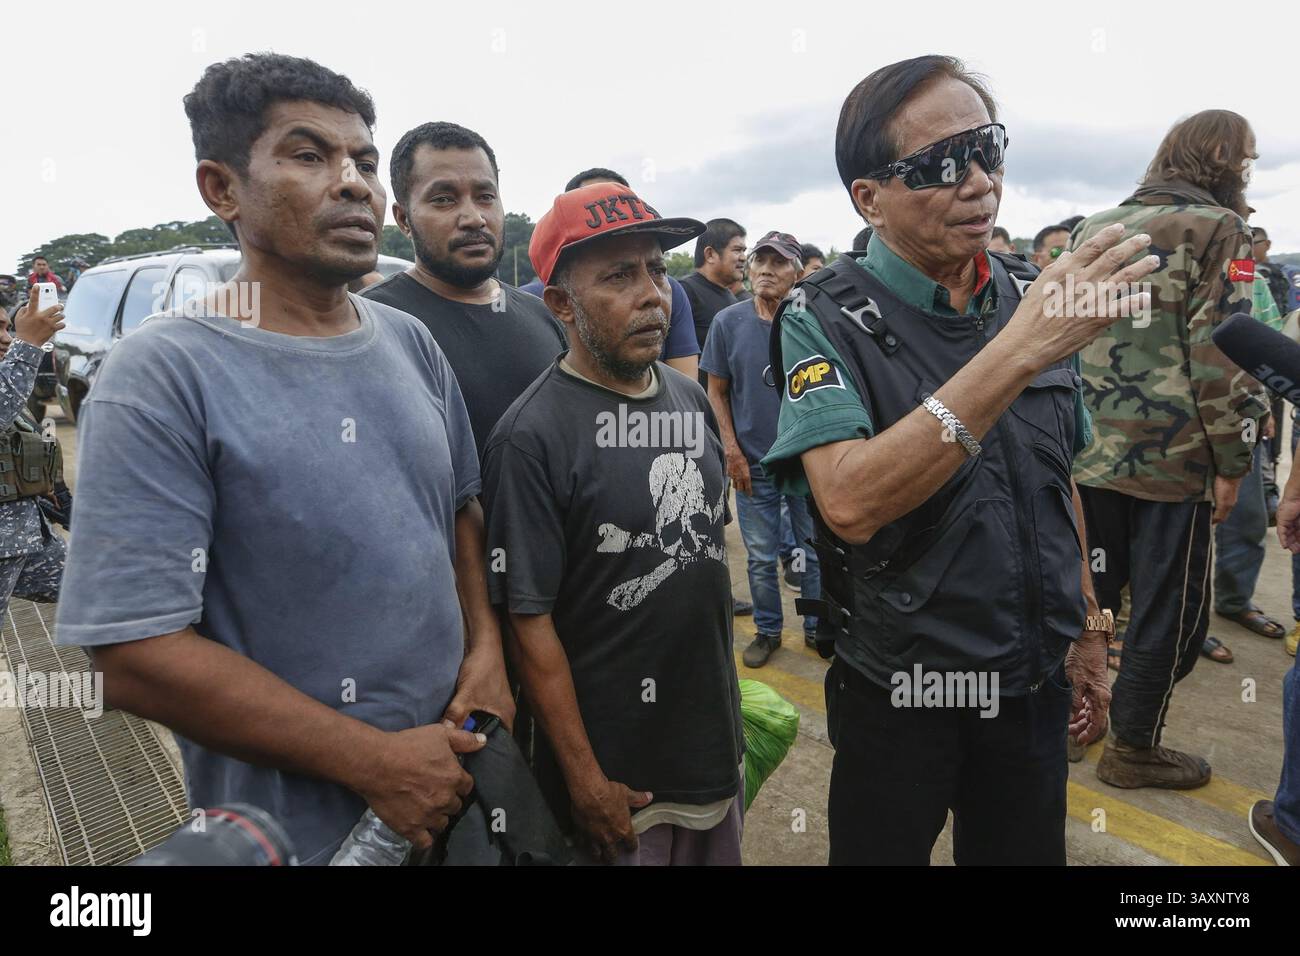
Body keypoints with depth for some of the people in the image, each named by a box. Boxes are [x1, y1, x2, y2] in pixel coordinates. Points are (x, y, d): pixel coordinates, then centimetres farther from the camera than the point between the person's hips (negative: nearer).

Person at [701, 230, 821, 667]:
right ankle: (767, 630, 30)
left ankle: (817, 627, 31)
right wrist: (732, 450, -4)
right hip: (754, 463, 0)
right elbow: (716, 392, 2)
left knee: (815, 552, 12)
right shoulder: (729, 322, -3)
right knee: (761, 558, 11)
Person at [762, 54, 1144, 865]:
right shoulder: (829, 321, -17)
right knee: (886, 844, 16)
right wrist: (1016, 352, -35)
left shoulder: (1032, 298, 1)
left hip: (1034, 684, 5)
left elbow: (1058, 484, 11)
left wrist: (1086, 630, 14)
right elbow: (850, 504, -33)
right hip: (898, 695, -4)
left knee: (1027, 848, 20)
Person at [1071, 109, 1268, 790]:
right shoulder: (1217, 229, -6)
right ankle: (1133, 749, 19)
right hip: (1171, 459, -6)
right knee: (1170, 612, 8)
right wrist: (1232, 461, -8)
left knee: (1088, 595, 18)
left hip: (1090, 450, 6)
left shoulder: (1093, 230, 14)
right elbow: (1224, 356, -14)